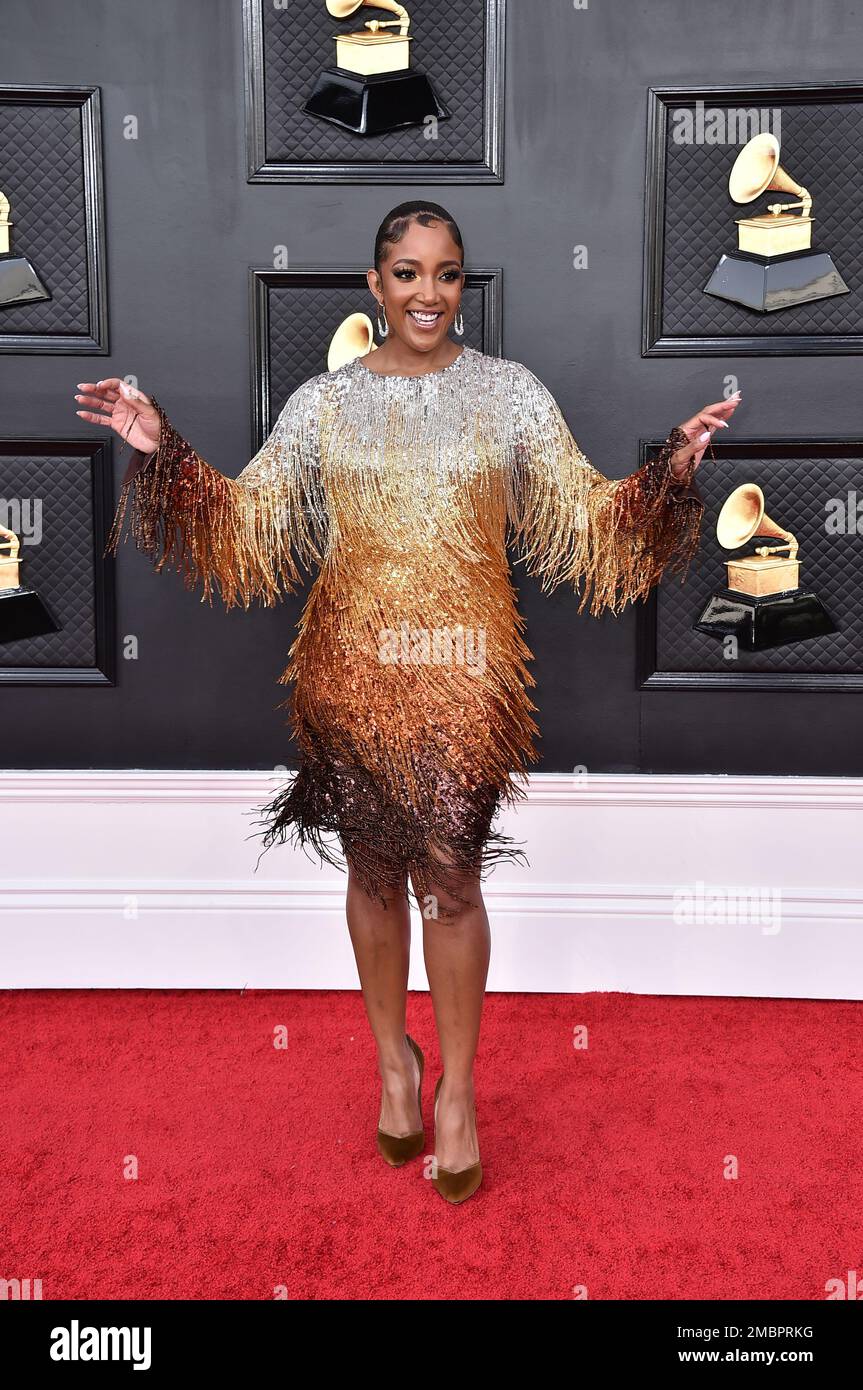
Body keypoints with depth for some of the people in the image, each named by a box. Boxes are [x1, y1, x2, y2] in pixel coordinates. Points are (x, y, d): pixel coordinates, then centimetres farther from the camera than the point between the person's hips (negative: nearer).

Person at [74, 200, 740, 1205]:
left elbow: (585, 519, 0)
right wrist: (160, 450, -5)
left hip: (465, 676, -1)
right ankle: (394, 1057, 35)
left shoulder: (512, 392, 2)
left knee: (451, 884, 4)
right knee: (374, 875, 13)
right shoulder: (322, 400, 4)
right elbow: (247, 519, 5)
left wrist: (673, 466, -14)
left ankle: (457, 1087, 24)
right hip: (354, 670, 2)